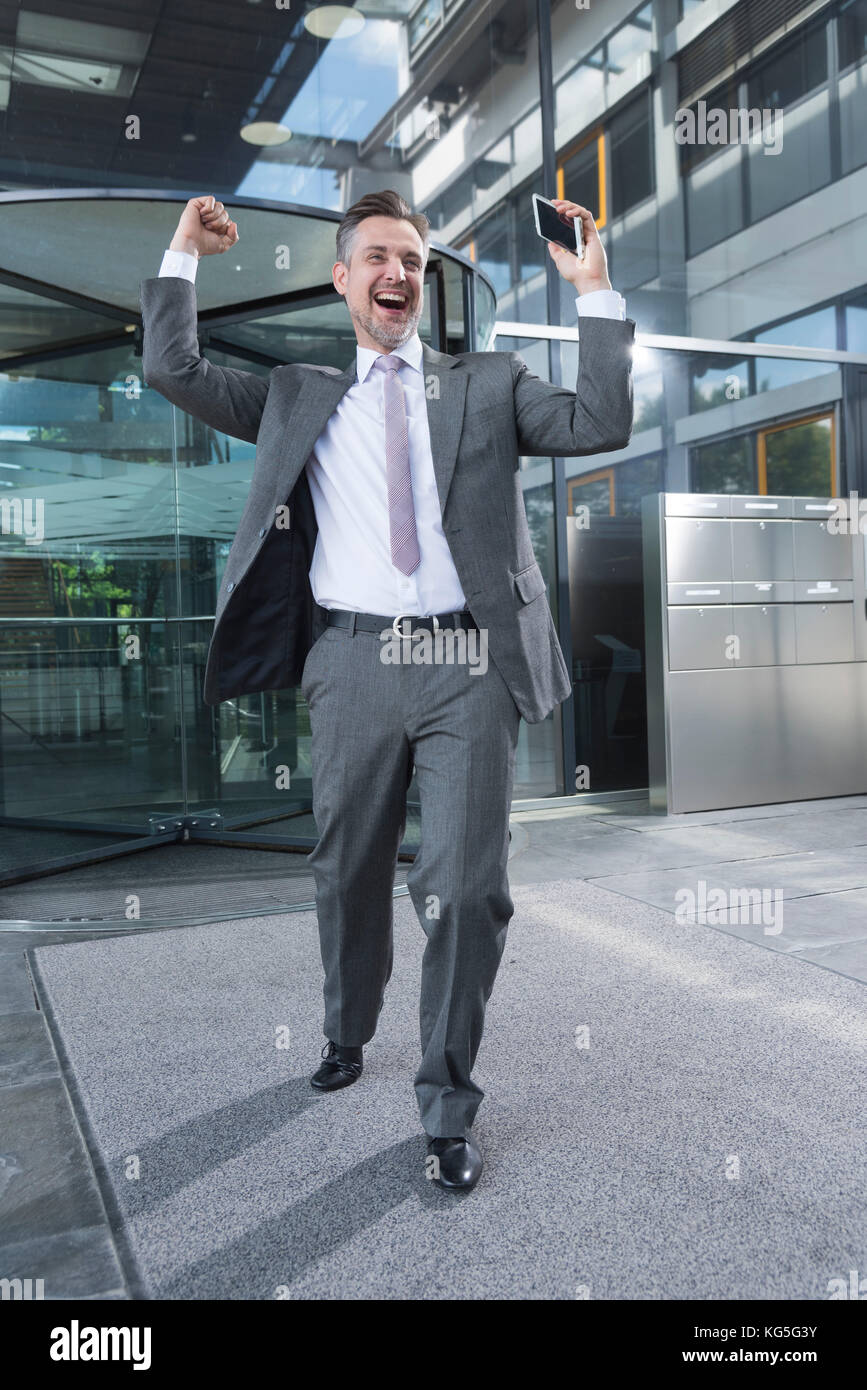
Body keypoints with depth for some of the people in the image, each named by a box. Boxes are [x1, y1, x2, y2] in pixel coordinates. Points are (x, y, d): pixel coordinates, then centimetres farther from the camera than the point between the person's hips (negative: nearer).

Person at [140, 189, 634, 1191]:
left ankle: (448, 1108, 14)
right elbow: (172, 372, 16)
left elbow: (601, 423, 3)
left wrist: (596, 293, -1)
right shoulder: (298, 397, 18)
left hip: (468, 666, -1)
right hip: (353, 662, 2)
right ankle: (347, 1037, 41)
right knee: (347, 874, 15)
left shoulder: (488, 385, 14)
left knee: (466, 889, -3)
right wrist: (183, 257, 14)